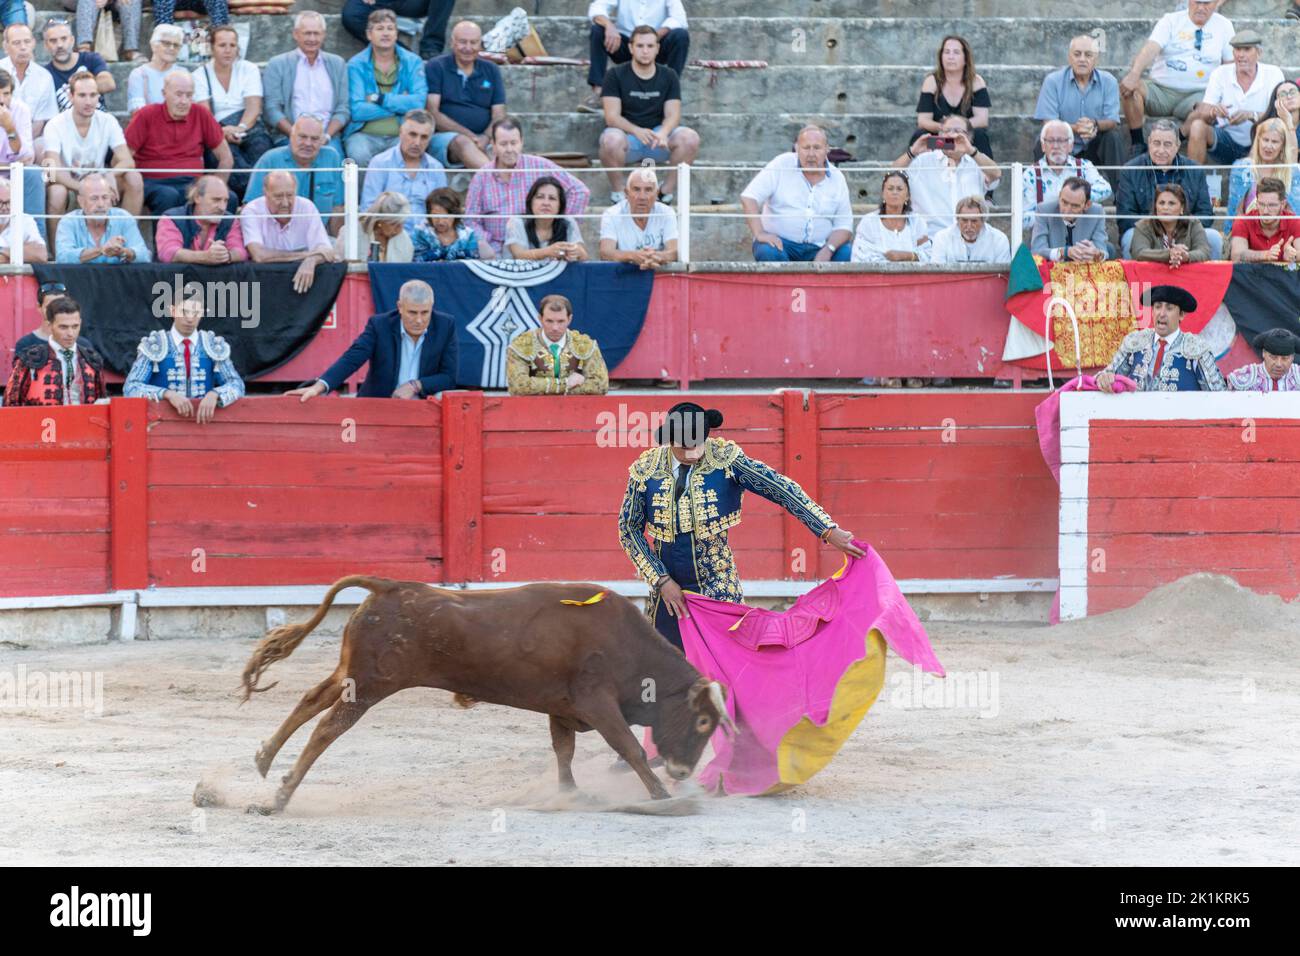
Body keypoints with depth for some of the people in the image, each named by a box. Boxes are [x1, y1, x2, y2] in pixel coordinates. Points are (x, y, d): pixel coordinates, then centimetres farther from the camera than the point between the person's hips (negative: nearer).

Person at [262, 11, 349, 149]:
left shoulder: (337, 64, 18)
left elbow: (343, 109, 12)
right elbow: (272, 110, 3)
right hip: (288, 137, -2)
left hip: (327, 137, 2)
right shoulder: (277, 64, 11)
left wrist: (326, 136, -6)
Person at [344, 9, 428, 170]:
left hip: (401, 136, 1)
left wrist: (380, 99, -9)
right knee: (359, 155, -34)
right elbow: (356, 110, -10)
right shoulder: (356, 65, 2)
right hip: (364, 135, -1)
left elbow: (419, 102, -7)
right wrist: (400, 105, -5)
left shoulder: (413, 62, 7)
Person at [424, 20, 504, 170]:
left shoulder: (491, 70, 18)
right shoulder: (435, 68, 7)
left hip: (483, 138, 5)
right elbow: (432, 113, -4)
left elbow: (498, 115, 10)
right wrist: (469, 135, -15)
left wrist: (485, 138, -14)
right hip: (443, 137, -5)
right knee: (462, 142, -39)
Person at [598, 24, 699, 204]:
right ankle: (618, 194, -18)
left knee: (690, 138, -27)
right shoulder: (616, 75, -1)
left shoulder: (668, 76, 8)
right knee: (611, 140, -39)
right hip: (628, 135, -3)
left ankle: (667, 193, -14)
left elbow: (673, 114, -1)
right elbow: (612, 116, -10)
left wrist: (663, 132, -26)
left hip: (658, 136, 3)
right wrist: (637, 131, -30)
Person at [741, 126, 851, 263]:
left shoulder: (837, 178, 5)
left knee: (847, 254, -24)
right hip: (780, 241, -3)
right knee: (768, 253, -35)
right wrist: (759, 233, -23)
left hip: (818, 248, 3)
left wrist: (828, 250, -16)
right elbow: (748, 197, -9)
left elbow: (844, 226, 4)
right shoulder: (782, 165, -2)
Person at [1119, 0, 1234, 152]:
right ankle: (1138, 146, -24)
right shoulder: (1171, 21, 2)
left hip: (1197, 95, 0)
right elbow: (1150, 49, -14)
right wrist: (1134, 75, -34)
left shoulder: (1224, 26, 8)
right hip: (1160, 90, 0)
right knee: (1129, 86, -29)